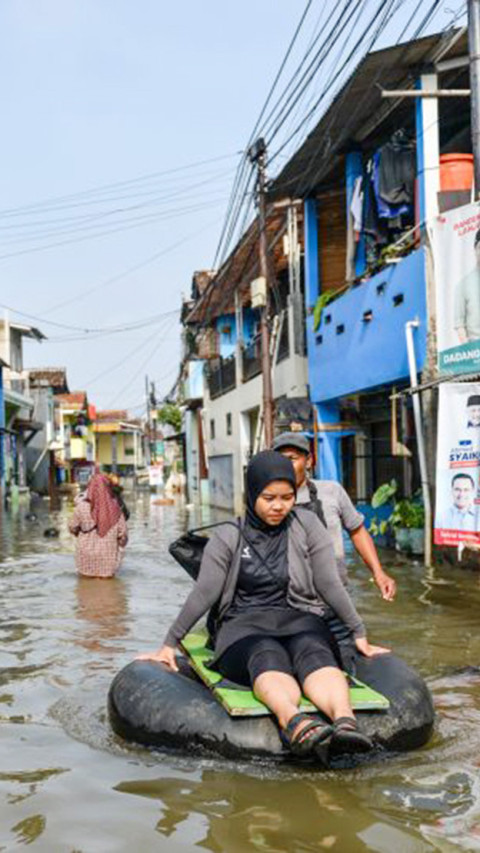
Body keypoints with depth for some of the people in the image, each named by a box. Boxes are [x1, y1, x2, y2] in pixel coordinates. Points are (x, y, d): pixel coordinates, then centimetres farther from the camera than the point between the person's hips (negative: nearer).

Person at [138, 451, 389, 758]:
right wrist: (169, 644, 1)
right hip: (245, 625, -1)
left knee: (314, 652, -35)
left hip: (299, 618, 1)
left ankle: (346, 723, -63)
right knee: (268, 658, -37)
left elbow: (329, 584, 6)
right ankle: (295, 724, -67)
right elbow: (204, 593, 3)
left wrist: (360, 634, 4)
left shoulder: (306, 525, 6)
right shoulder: (228, 537, 4)